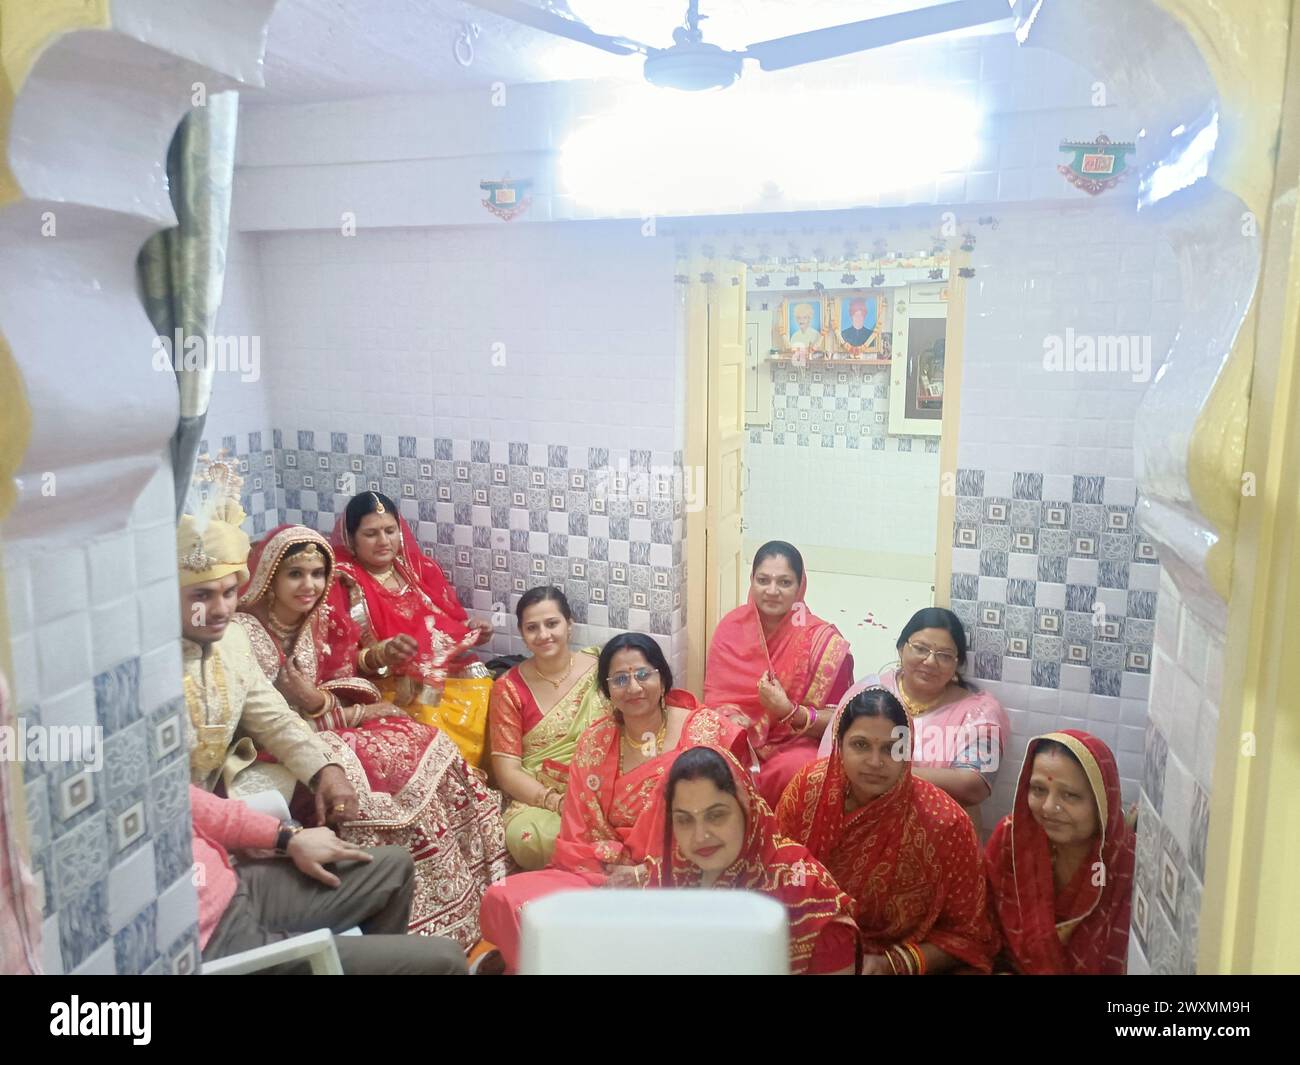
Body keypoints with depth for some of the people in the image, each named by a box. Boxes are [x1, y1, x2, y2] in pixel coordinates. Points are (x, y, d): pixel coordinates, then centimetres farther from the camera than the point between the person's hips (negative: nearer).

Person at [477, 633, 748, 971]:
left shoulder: (706, 730, -4)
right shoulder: (594, 742, 8)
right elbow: (577, 836, 7)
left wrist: (649, 872, -15)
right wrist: (617, 864, -13)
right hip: (604, 873, 4)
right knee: (503, 900, -19)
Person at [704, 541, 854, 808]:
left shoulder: (822, 640, -8)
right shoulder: (730, 627, 0)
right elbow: (714, 698, 5)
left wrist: (790, 712, -22)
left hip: (796, 745, -2)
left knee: (794, 769, -35)